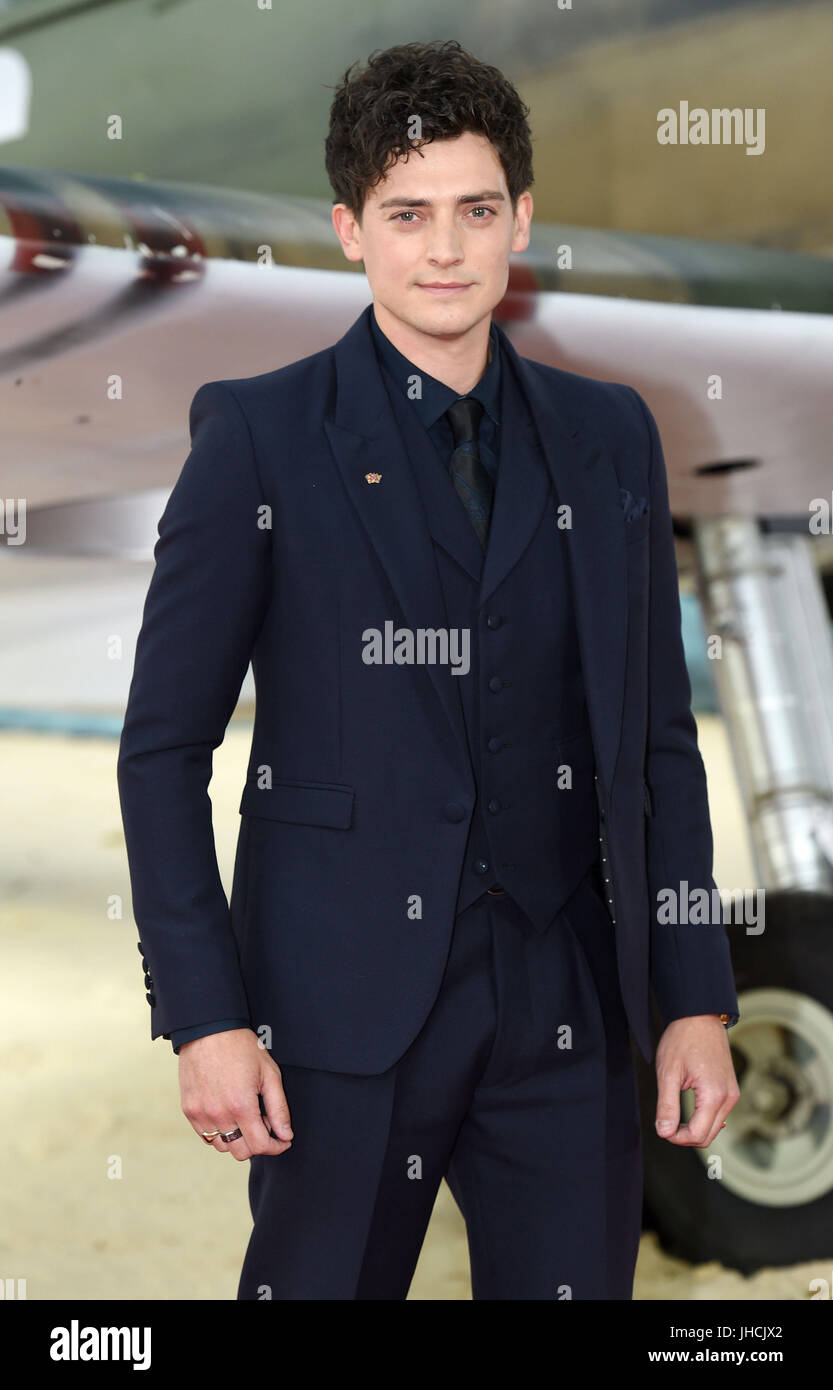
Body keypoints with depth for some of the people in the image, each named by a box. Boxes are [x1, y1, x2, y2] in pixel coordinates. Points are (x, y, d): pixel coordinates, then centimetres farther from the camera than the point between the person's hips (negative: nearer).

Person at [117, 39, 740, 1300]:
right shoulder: (259, 437, -1)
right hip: (346, 1007, -3)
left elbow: (659, 737, 12)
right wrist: (204, 1014, -9)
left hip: (567, 1007, 3)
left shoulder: (609, 437, 10)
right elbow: (163, 746, -2)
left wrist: (697, 998, 6)